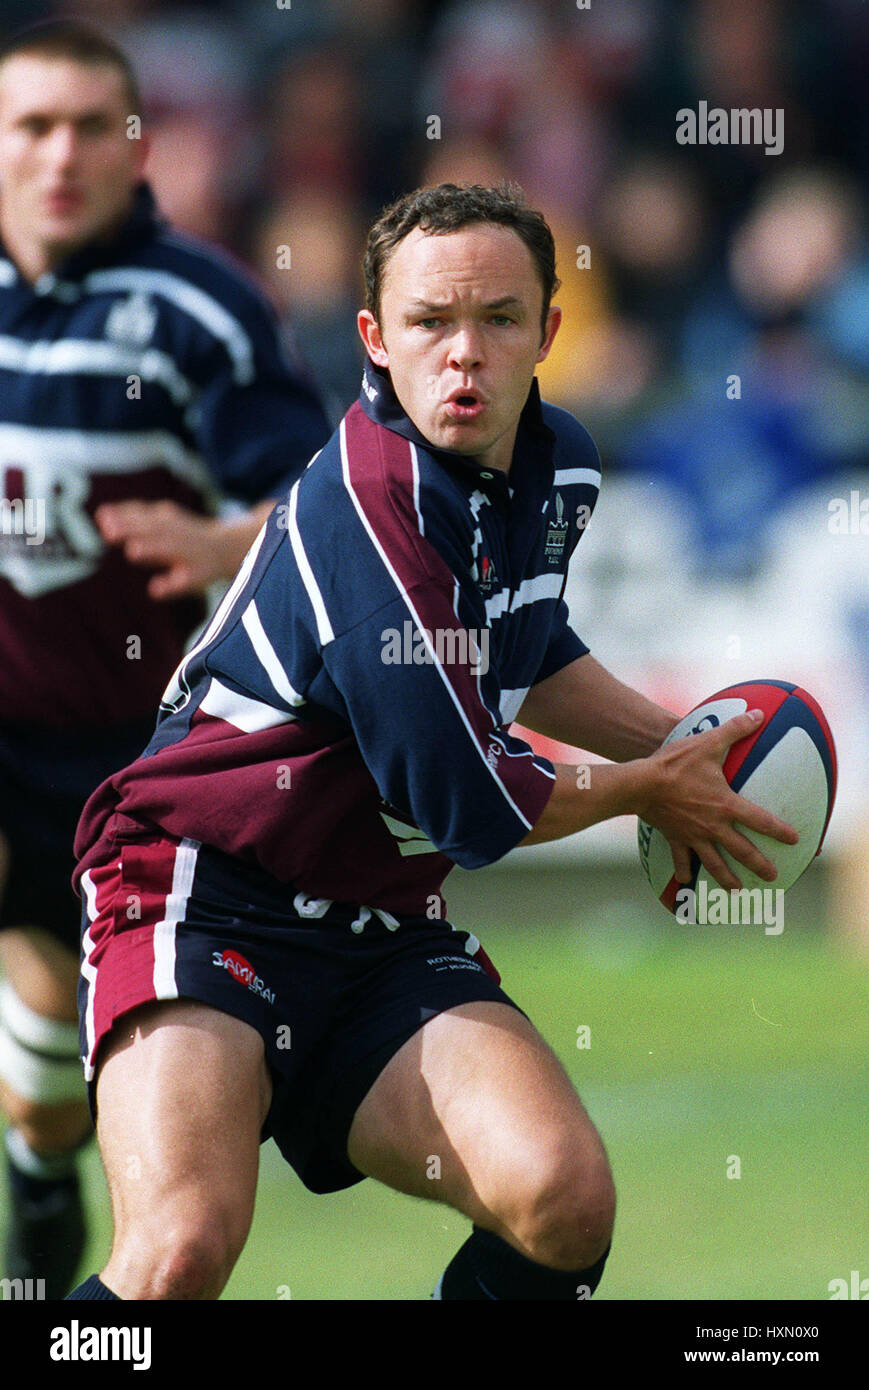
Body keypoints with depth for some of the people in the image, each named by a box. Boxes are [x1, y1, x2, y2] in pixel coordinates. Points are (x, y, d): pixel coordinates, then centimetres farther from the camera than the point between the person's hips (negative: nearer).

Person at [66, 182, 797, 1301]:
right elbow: (471, 808, -17)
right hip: (206, 901, -7)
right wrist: (645, 790, 0)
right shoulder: (365, 509, -22)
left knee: (565, 1199, -20)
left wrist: (677, 745, 16)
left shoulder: (558, 464, 6)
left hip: (385, 936, 7)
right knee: (185, 1248, -31)